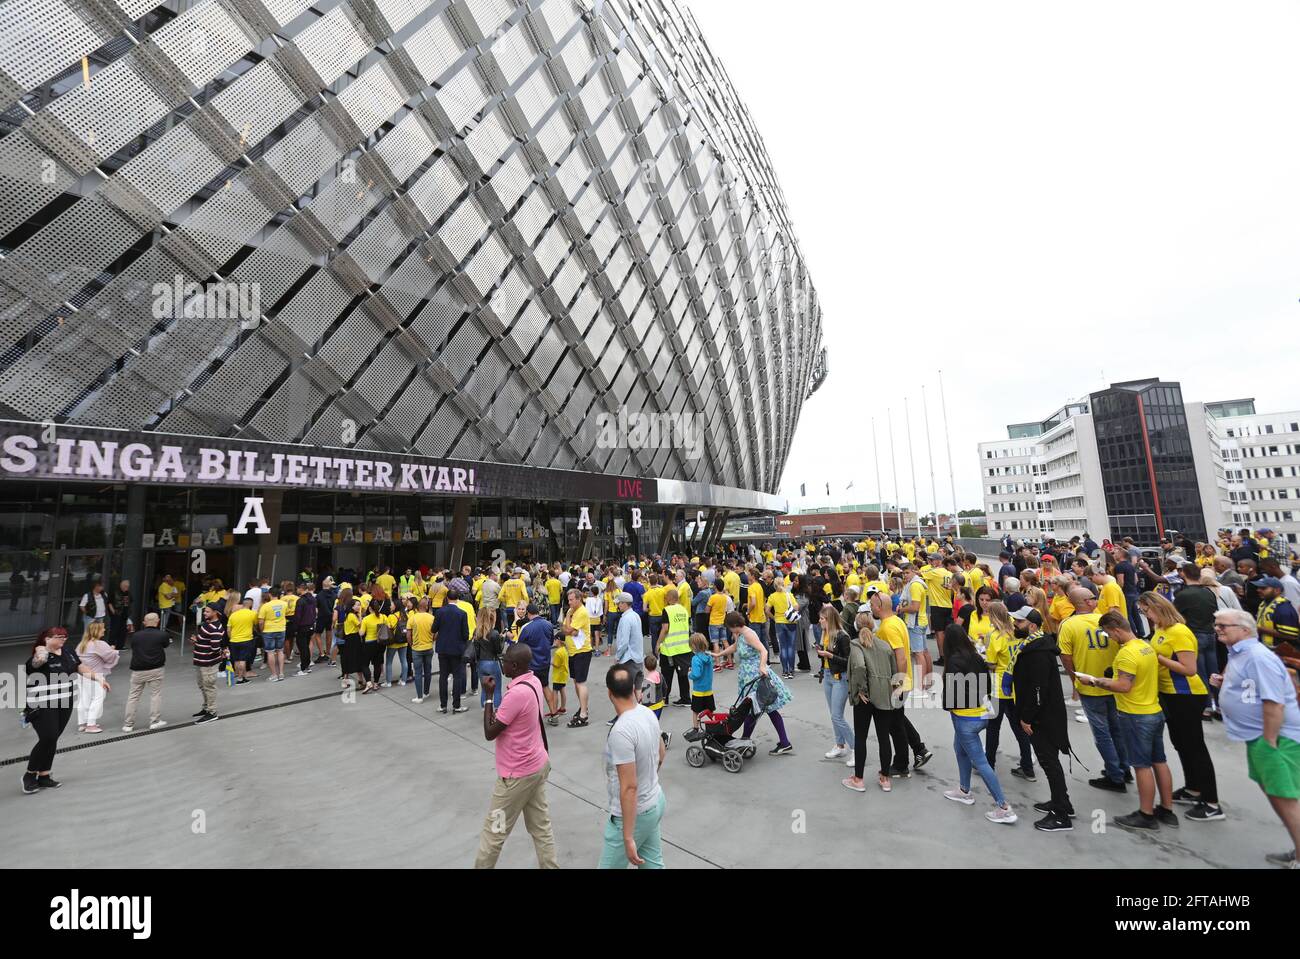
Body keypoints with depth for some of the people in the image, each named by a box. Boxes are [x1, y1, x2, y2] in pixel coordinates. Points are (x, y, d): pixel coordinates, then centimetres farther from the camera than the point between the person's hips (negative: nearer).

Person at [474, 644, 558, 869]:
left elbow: (489, 733, -19)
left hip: (518, 773, -8)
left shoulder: (516, 693, -31)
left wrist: (489, 695, -15)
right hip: (538, 764, 9)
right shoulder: (533, 681, -2)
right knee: (541, 827, 19)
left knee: (493, 832, 13)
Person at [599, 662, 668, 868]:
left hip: (634, 812, -8)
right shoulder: (648, 714, -4)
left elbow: (629, 788, -28)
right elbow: (661, 754, 12)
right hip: (655, 801, 8)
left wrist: (628, 838, -22)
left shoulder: (621, 731, -30)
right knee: (653, 863, 21)